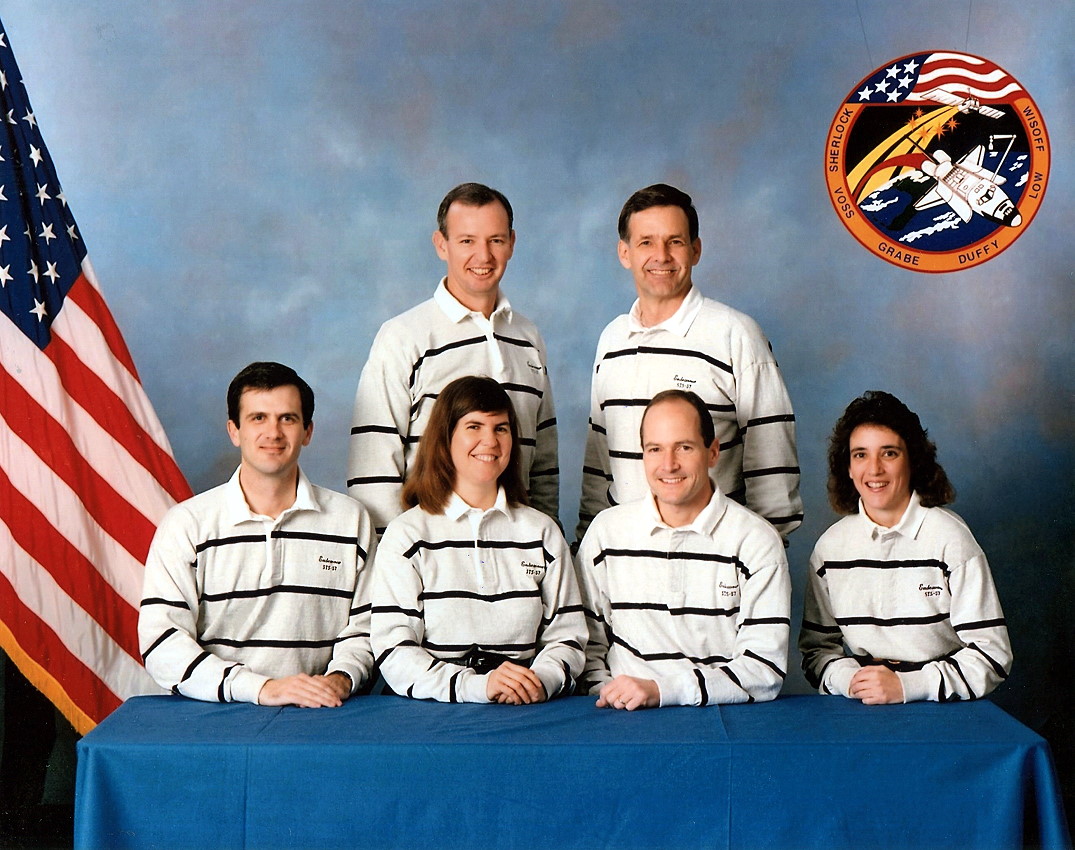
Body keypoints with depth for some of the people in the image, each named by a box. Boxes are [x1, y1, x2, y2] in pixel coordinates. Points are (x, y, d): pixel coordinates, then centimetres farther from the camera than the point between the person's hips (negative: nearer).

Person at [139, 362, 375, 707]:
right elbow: (161, 643, -6)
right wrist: (261, 687, -16)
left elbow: (364, 626, 16)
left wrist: (341, 677, -5)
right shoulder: (186, 524, 3)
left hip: (319, 720, 1)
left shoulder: (351, 519, 12)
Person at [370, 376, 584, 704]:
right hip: (433, 719, -2)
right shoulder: (406, 534, 5)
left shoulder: (543, 532, 15)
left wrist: (541, 681, -11)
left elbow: (565, 637, 11)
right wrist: (476, 685, -19)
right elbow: (393, 651, -4)